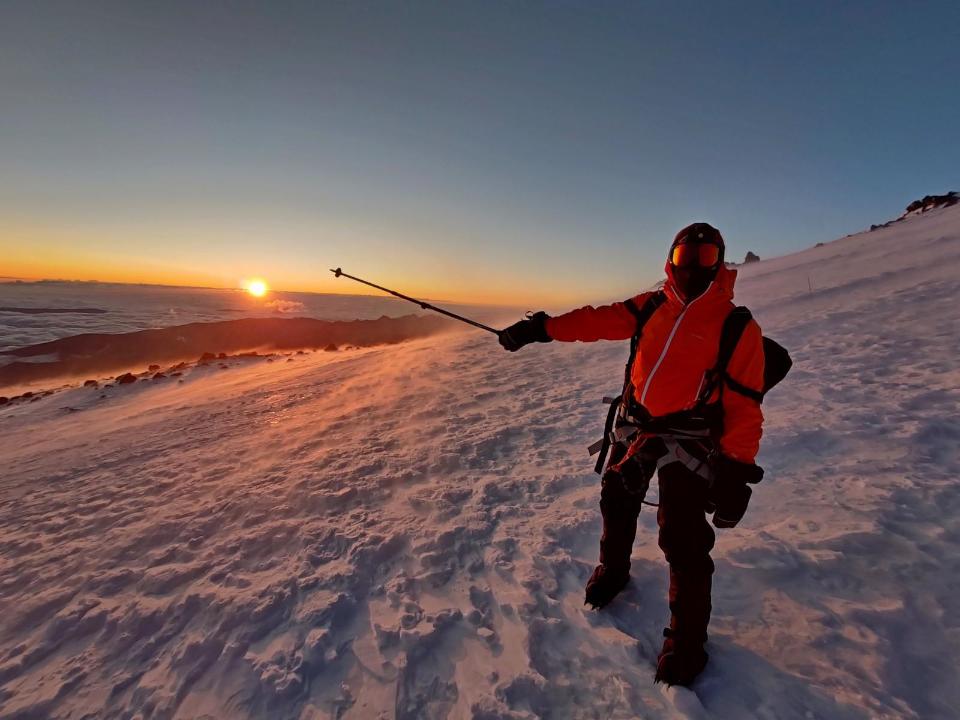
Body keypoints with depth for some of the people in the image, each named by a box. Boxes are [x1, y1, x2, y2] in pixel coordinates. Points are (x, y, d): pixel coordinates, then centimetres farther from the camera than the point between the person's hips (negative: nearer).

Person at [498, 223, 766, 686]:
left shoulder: (738, 328, -8)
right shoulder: (652, 307, 3)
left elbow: (744, 406, -11)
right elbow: (599, 321, -1)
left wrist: (736, 470, -17)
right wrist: (542, 328, -11)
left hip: (687, 441, -4)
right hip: (636, 426, 5)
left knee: (683, 540, -6)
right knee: (617, 501, 20)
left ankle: (686, 635, 21)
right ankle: (613, 569, 50)